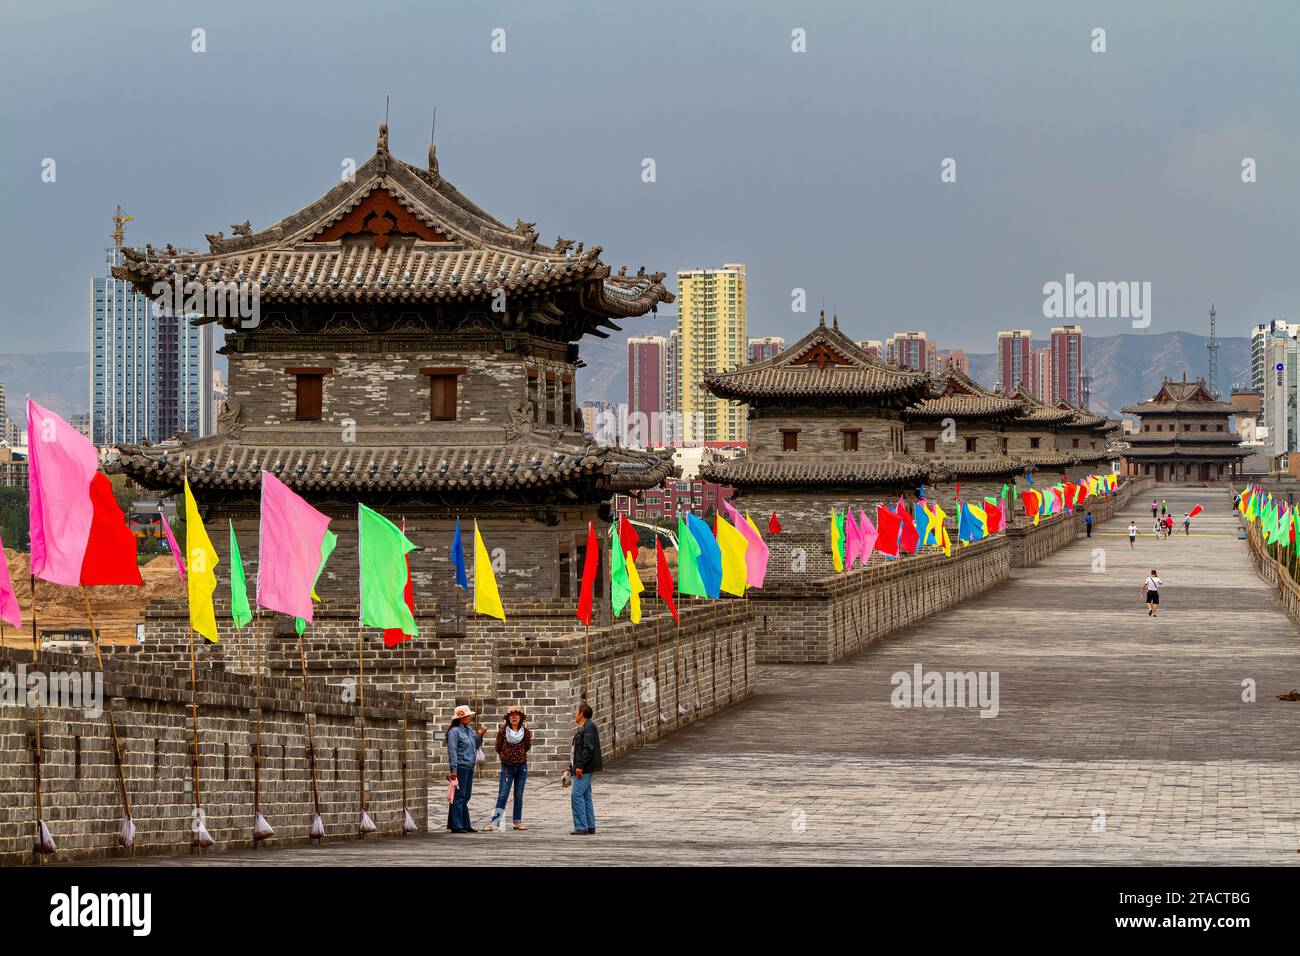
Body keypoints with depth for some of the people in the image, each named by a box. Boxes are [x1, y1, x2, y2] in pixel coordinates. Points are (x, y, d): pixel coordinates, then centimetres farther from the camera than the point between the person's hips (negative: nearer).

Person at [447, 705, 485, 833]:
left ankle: (465, 825, 16)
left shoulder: (469, 730, 14)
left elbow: (476, 745, 22)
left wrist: (480, 735, 4)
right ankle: (456, 825, -6)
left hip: (469, 767, 8)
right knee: (459, 796, -7)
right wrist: (453, 770, -19)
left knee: (466, 796, 11)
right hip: (461, 767, -8)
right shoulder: (454, 732, -10)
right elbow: (452, 751, -14)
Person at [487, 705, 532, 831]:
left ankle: (518, 821, 13)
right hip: (507, 766, -2)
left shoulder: (526, 732, 0)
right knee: (502, 795, -7)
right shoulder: (502, 731, -4)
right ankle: (494, 822, -10)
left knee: (519, 796, 7)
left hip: (522, 766, 2)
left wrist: (518, 754, 9)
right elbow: (498, 749, 5)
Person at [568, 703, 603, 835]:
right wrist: (572, 765, 22)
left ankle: (581, 827, -15)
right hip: (582, 769, 11)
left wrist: (580, 766, -25)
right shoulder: (583, 728, 18)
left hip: (584, 769, -11)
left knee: (577, 795, -13)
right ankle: (590, 826, 15)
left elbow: (588, 749, -22)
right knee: (585, 796, 12)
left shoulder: (589, 728, -14)